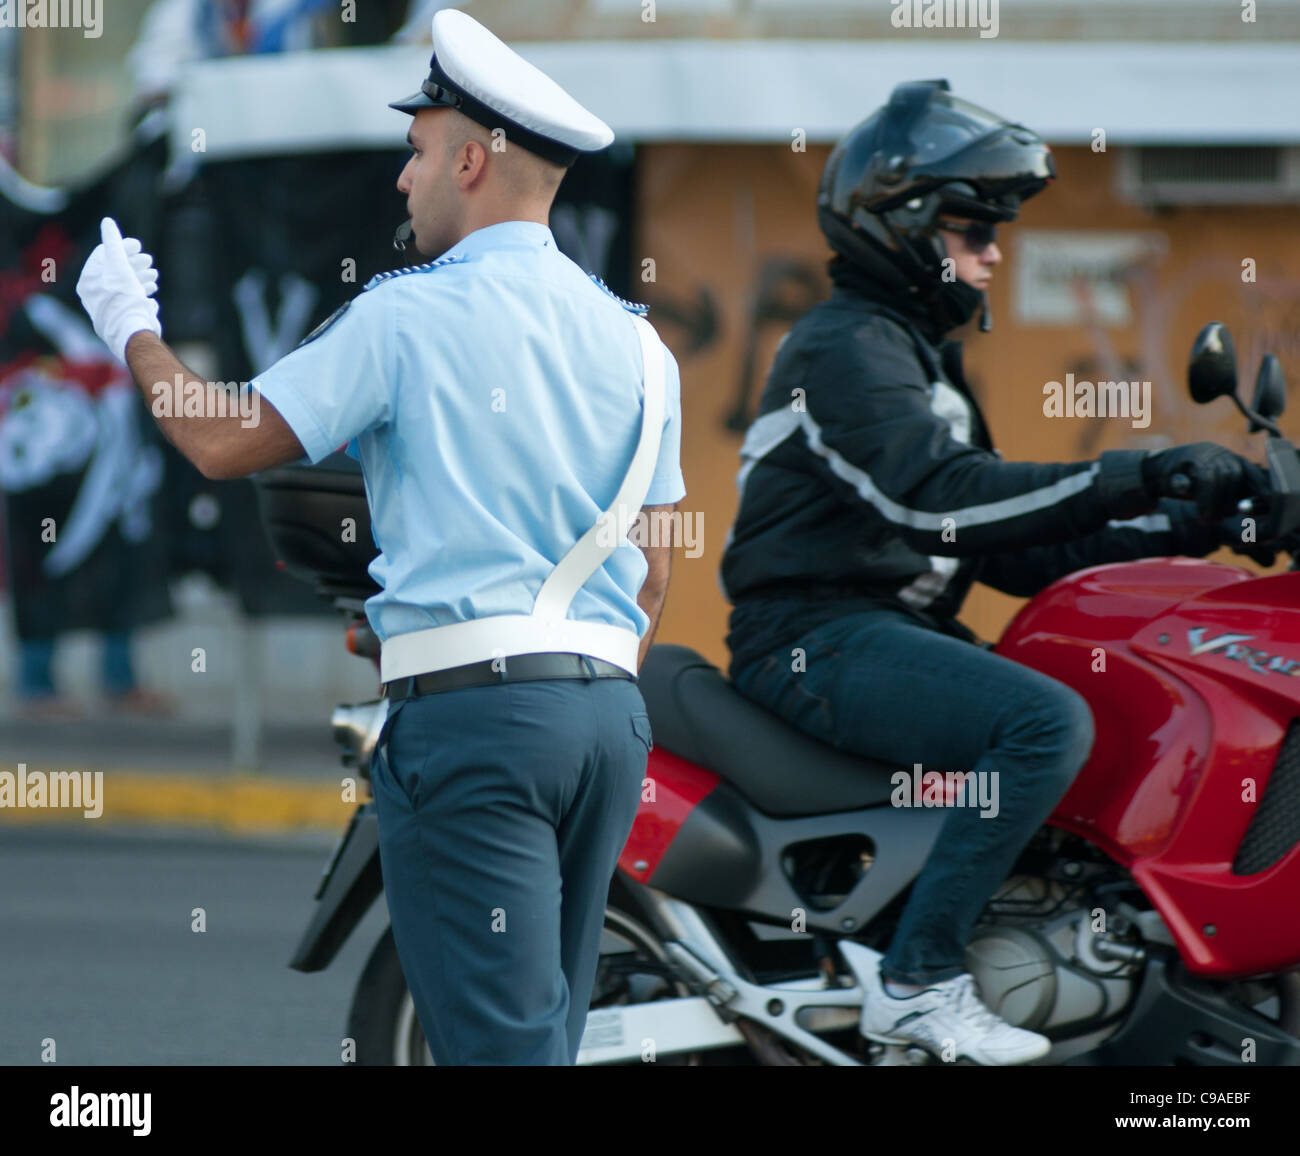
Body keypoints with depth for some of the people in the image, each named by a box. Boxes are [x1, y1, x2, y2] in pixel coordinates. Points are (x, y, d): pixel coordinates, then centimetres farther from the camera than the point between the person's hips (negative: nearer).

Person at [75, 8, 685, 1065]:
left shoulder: (412, 315, -5)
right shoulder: (634, 339, 14)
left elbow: (224, 443, -1)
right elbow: (652, 574, 15)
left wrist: (131, 328, 15)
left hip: (467, 702, -7)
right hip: (610, 710, 7)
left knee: (502, 1048, -11)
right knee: (545, 1030, 12)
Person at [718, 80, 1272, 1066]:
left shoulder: (923, 356, 23)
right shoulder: (848, 348, -10)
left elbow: (1006, 545, 20)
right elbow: (935, 500, -27)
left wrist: (1166, 532, 7)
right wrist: (1134, 478, -30)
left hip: (897, 629, 10)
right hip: (820, 638, -10)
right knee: (1050, 721, -29)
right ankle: (917, 979, -27)